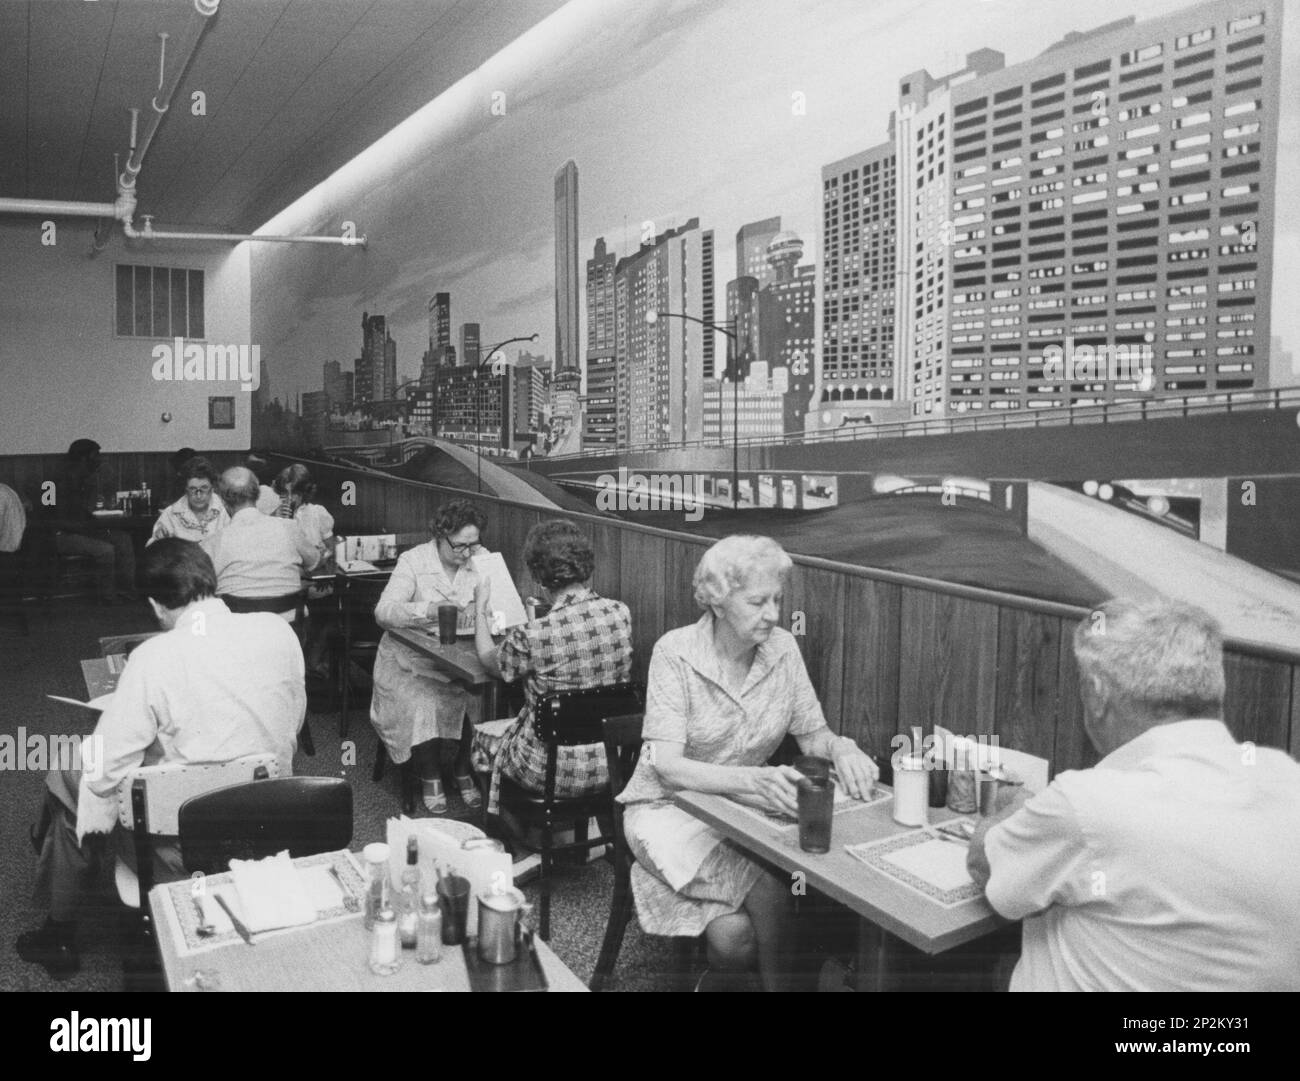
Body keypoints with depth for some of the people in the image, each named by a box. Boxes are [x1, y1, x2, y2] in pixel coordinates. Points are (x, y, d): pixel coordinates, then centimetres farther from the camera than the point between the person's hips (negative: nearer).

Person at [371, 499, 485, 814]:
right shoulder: (413, 561, -8)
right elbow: (383, 611, -18)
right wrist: (429, 609, -34)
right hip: (414, 660, -2)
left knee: (480, 696, -24)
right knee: (424, 704, -28)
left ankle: (464, 771, -1)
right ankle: (430, 779, -4)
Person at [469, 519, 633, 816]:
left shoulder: (532, 636, -25)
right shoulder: (620, 613, -12)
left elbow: (490, 661, -2)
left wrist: (481, 610, 15)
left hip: (557, 774, -5)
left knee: (482, 735, 24)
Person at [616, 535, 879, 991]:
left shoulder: (783, 648, -3)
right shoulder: (676, 653, -17)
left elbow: (813, 735, 4)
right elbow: (667, 766, -23)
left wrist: (840, 747, -20)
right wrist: (754, 781, -39)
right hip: (670, 807, -3)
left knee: (738, 936, -24)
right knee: (767, 891, -26)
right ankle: (779, 979, 1)